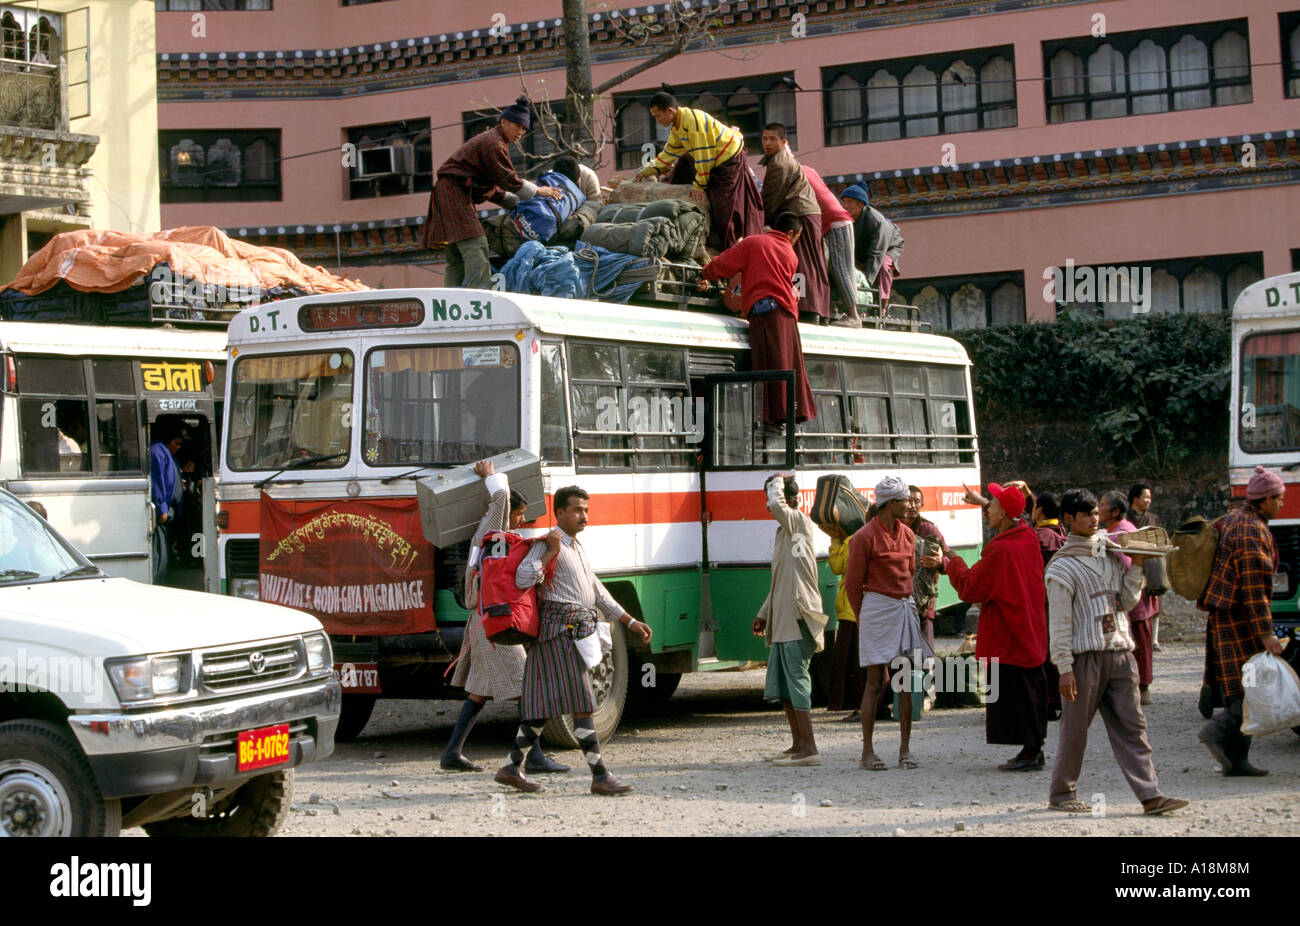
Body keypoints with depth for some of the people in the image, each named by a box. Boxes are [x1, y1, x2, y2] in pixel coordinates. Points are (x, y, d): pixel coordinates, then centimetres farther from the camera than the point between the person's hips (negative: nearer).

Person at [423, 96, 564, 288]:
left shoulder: (492, 142, 25)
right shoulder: (493, 143, -10)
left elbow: (493, 189, 27)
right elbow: (507, 179, -14)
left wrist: (519, 205, 21)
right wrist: (537, 191, -4)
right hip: (454, 191, -11)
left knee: (457, 258, 5)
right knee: (474, 246, -24)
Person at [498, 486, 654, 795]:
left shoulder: (577, 547, 20)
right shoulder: (546, 544, -8)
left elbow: (597, 592, 24)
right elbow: (523, 579, -23)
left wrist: (631, 622, 20)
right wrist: (552, 551, -18)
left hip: (577, 634, 9)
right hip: (560, 629, -9)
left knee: (547, 706, 10)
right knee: (582, 705, -11)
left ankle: (511, 768, 15)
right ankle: (600, 776, -12)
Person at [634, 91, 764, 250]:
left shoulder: (693, 120, -27)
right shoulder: (676, 126, 5)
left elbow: (703, 156, -24)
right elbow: (670, 152, 19)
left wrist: (699, 185, -18)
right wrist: (648, 171, 16)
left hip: (731, 161, -10)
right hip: (716, 163, 10)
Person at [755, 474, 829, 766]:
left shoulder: (800, 522, -8)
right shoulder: (782, 531, 20)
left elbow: (776, 505, -28)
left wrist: (778, 481, -9)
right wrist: (764, 614, 26)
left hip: (798, 617, -10)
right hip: (781, 620, 10)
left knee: (796, 679, -11)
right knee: (781, 684, 12)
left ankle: (809, 750, -11)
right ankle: (798, 745, 19)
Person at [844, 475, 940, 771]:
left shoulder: (907, 534, 13)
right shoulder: (864, 538, -8)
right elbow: (853, 584, -2)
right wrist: (865, 618, 5)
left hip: (905, 608, 6)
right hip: (877, 608, -6)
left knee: (906, 681, 4)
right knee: (874, 682, -5)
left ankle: (905, 750, 7)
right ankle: (868, 752, -2)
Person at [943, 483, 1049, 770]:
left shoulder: (1000, 550, -21)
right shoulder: (1029, 539, 4)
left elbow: (971, 588, -15)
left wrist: (953, 566, 3)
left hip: (1008, 636, -9)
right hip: (1031, 633, 9)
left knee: (1015, 691, -3)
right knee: (1030, 690, 14)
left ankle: (1030, 752, -2)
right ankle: (1034, 750, 19)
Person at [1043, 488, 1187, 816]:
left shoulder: (1110, 553, 13)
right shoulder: (1062, 567, -5)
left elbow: (1127, 602, 14)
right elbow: (1059, 622, -8)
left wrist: (1136, 566, 1)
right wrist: (1065, 668, -13)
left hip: (1119, 653, 5)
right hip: (1084, 656, -5)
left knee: (1131, 725, 1)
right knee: (1075, 728, 2)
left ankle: (1150, 795, -3)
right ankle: (1062, 793, 16)